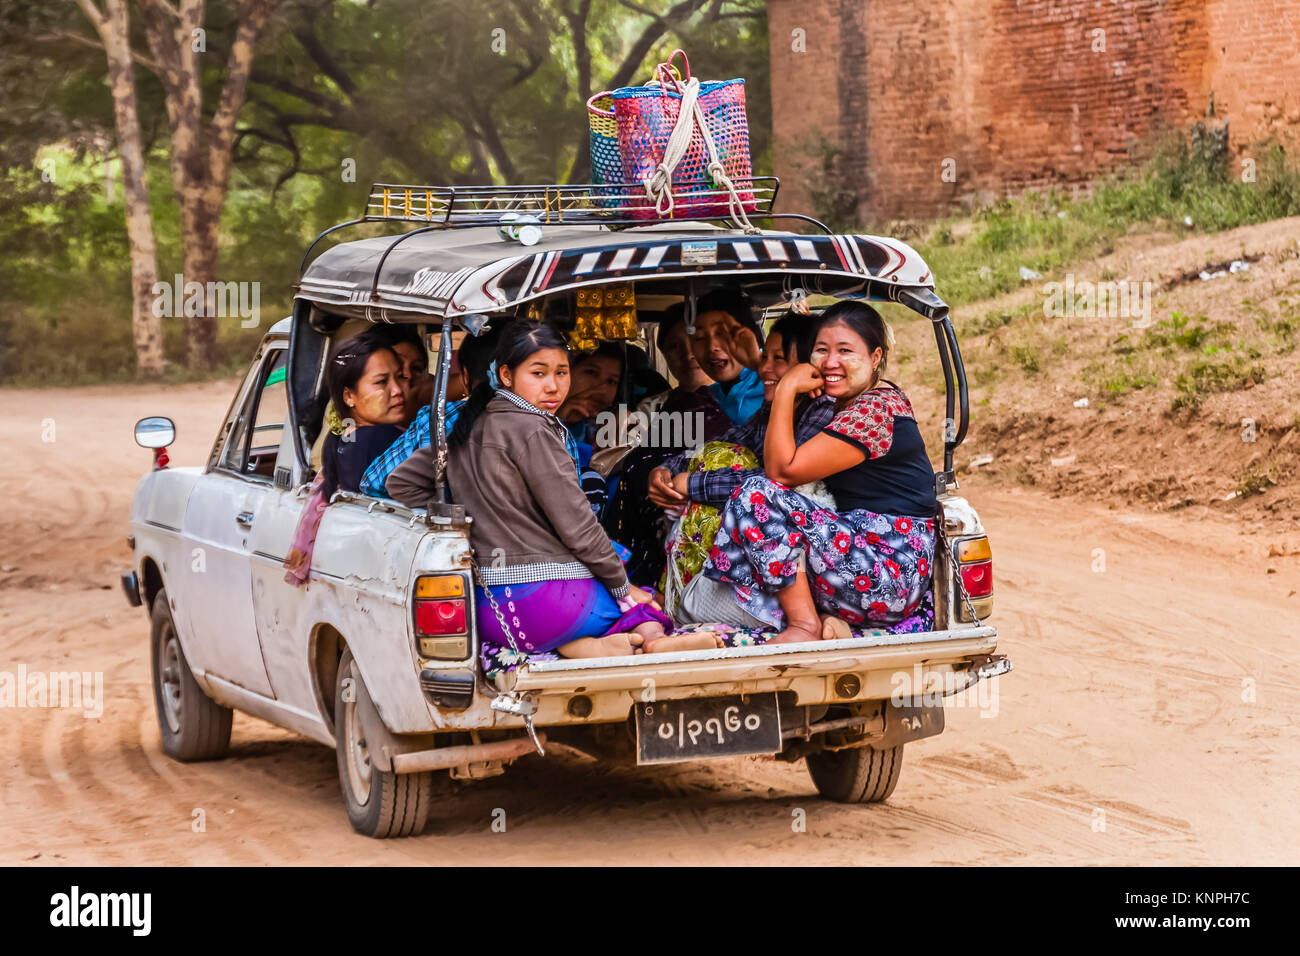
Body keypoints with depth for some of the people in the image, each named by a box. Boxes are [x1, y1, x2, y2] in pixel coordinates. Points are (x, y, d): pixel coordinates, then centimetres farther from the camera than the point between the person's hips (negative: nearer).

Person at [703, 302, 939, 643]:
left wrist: (786, 389, -10)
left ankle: (805, 624, -15)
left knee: (757, 494, -19)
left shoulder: (875, 410, -14)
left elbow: (782, 469, -16)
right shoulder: (850, 404, 18)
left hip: (891, 574, -11)